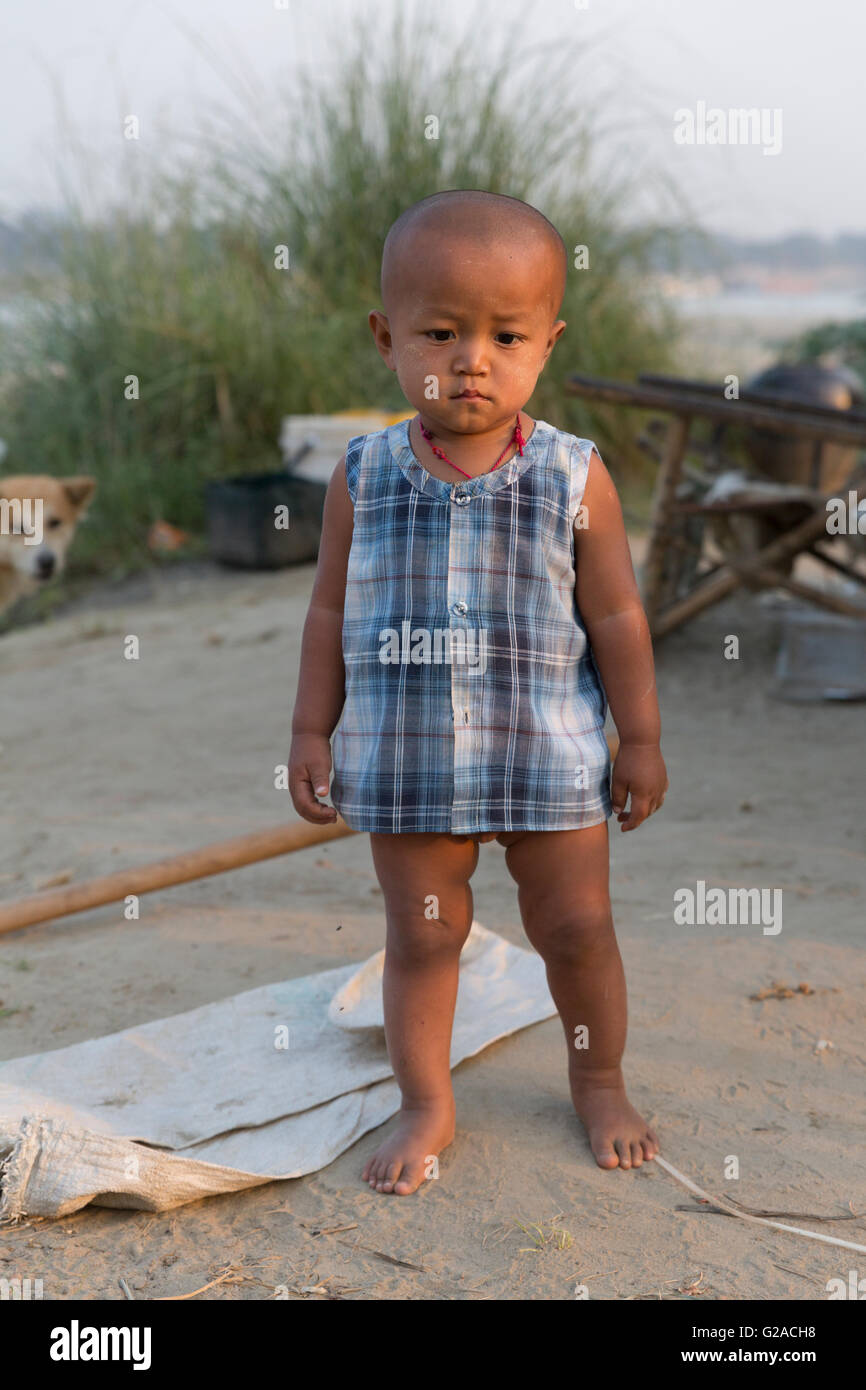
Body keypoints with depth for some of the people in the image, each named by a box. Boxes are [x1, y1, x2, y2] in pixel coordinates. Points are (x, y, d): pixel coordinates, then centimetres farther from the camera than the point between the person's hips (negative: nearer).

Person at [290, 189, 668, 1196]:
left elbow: (616, 618, -1)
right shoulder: (364, 477, -3)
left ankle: (600, 1085, 33)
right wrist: (311, 731, 3)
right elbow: (331, 611, 3)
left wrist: (641, 739, 1)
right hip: (407, 762, 1)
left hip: (551, 756, 0)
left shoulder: (576, 478, -6)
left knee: (577, 927, 10)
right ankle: (426, 1106, 28)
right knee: (421, 934, 11)